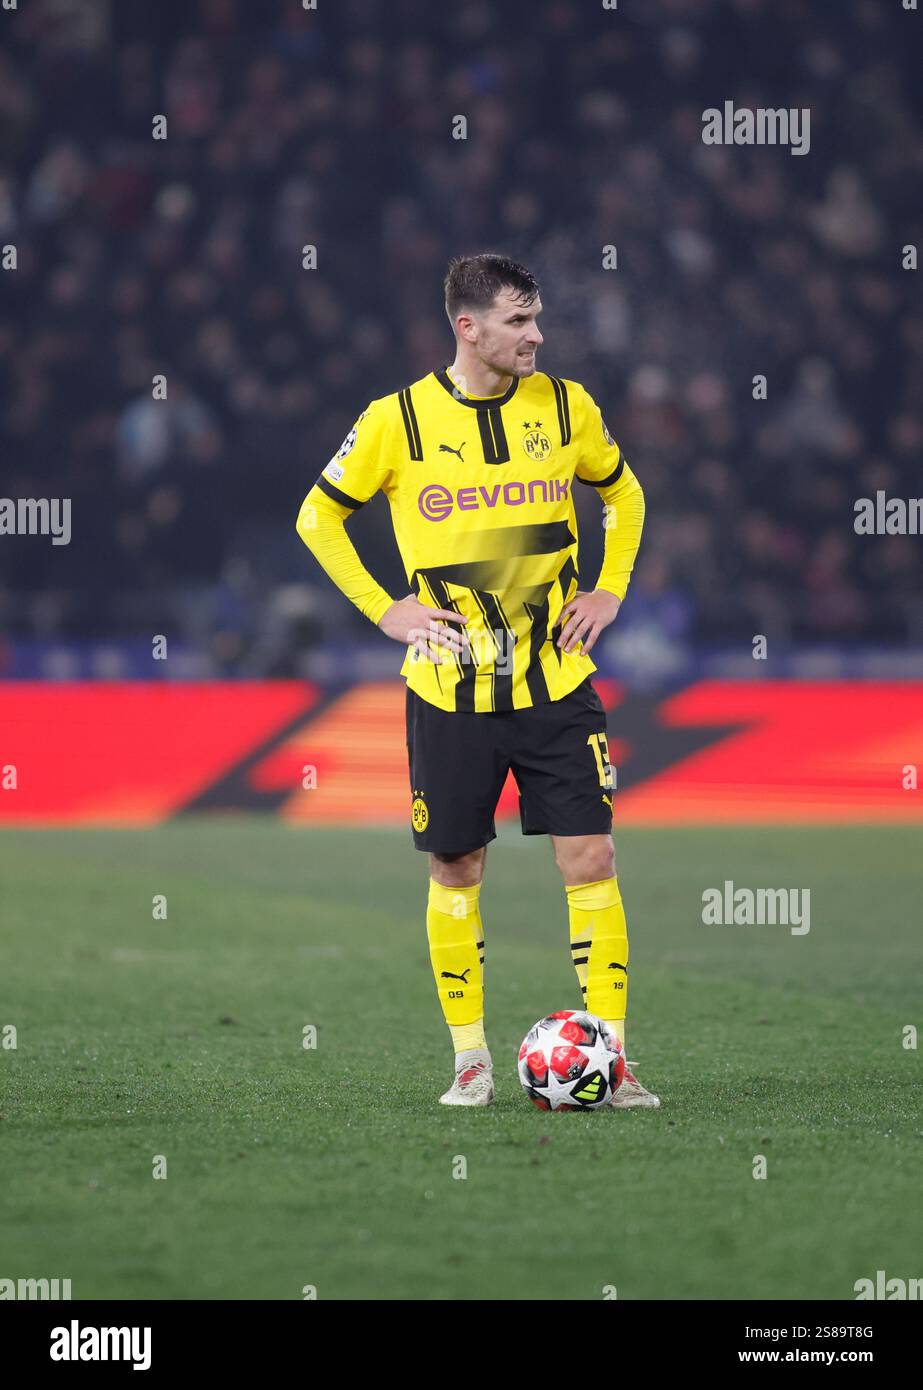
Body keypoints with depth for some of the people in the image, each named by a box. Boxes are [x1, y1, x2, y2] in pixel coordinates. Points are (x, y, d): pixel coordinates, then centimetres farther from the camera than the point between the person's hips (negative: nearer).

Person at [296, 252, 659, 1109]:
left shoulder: (565, 407, 2)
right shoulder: (399, 421, -6)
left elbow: (623, 493, 20)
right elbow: (317, 518, 7)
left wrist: (609, 591, 8)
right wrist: (383, 610, -1)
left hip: (555, 682, 1)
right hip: (450, 691, -1)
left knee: (591, 859, -5)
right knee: (456, 871, 5)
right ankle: (471, 1059, 17)